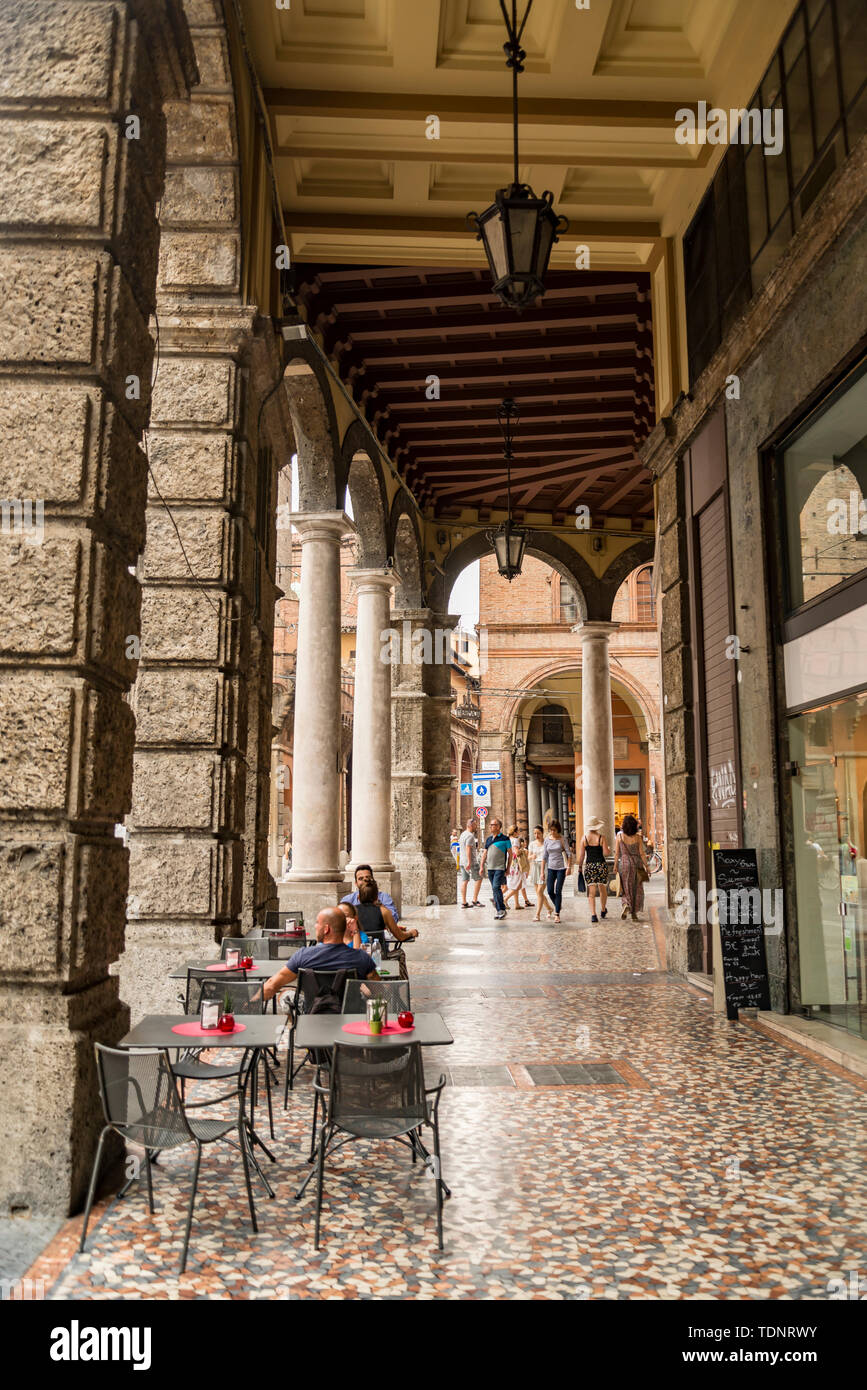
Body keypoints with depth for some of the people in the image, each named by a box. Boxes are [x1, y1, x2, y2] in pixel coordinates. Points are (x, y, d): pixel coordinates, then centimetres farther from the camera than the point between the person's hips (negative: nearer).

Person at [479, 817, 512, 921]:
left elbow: (510, 854, -1)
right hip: (490, 868, 6)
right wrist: (482, 866, 8)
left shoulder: (505, 839, -4)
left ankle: (501, 910, -8)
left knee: (496, 887, -16)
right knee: (494, 889, 8)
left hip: (500, 868, -6)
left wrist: (508, 868, -3)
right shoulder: (489, 839, 13)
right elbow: (485, 853, 17)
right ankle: (499, 909, 16)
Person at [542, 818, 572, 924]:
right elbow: (544, 856, 6)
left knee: (558, 891, -6)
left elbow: (569, 854, -4)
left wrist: (569, 867, -13)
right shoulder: (547, 840, 3)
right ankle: (557, 905, 28)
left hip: (561, 868, -3)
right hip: (551, 868, 3)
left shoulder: (562, 839, -4)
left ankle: (557, 914, 1)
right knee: (550, 891, -1)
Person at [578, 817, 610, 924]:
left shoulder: (584, 838, -2)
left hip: (589, 866, 0)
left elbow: (581, 855, -2)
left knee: (591, 892, 1)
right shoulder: (601, 837, -6)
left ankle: (593, 915, -10)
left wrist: (580, 867, 6)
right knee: (603, 888, 19)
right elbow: (606, 852, -9)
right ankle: (604, 910, 36)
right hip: (601, 865, 0)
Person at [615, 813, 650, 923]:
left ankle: (626, 904, -16)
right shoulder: (638, 837, -5)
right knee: (637, 889, 10)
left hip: (624, 863, 0)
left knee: (626, 888, 12)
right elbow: (642, 853, -5)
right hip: (637, 863, 0)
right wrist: (646, 867, 2)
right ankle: (634, 913, 10)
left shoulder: (620, 836, -6)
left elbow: (617, 852, -3)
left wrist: (615, 865, 7)